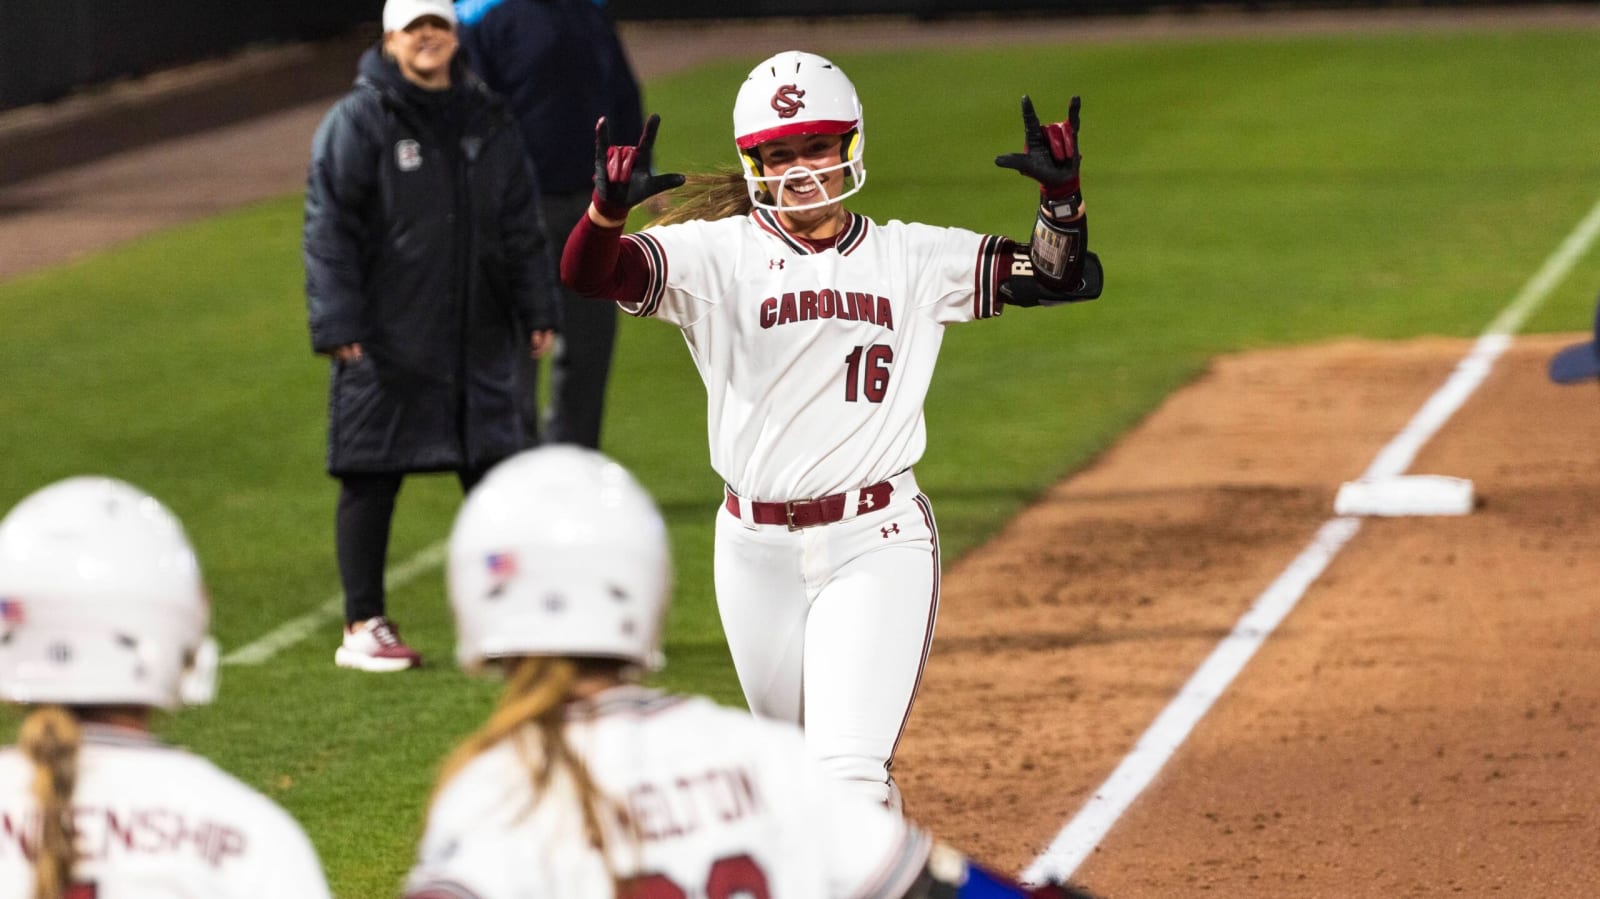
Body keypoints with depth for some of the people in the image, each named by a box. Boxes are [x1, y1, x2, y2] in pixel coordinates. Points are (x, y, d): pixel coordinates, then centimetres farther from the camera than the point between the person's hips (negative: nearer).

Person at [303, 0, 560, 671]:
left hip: (479, 337, 5)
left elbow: (521, 226, 17)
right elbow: (329, 229, -7)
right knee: (371, 481, 0)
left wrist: (536, 309, 12)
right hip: (387, 338, -5)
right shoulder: (357, 122, -4)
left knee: (495, 476, 6)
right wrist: (339, 325, -14)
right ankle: (364, 628, 7)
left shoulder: (487, 121, 12)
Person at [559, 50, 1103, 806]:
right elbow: (589, 274, -17)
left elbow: (1057, 276, 5)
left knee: (850, 775, -15)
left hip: (876, 545, -1)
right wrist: (608, 206, -39)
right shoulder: (716, 254, -2)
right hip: (757, 549, 1)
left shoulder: (912, 259, 5)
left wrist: (1060, 191, -15)